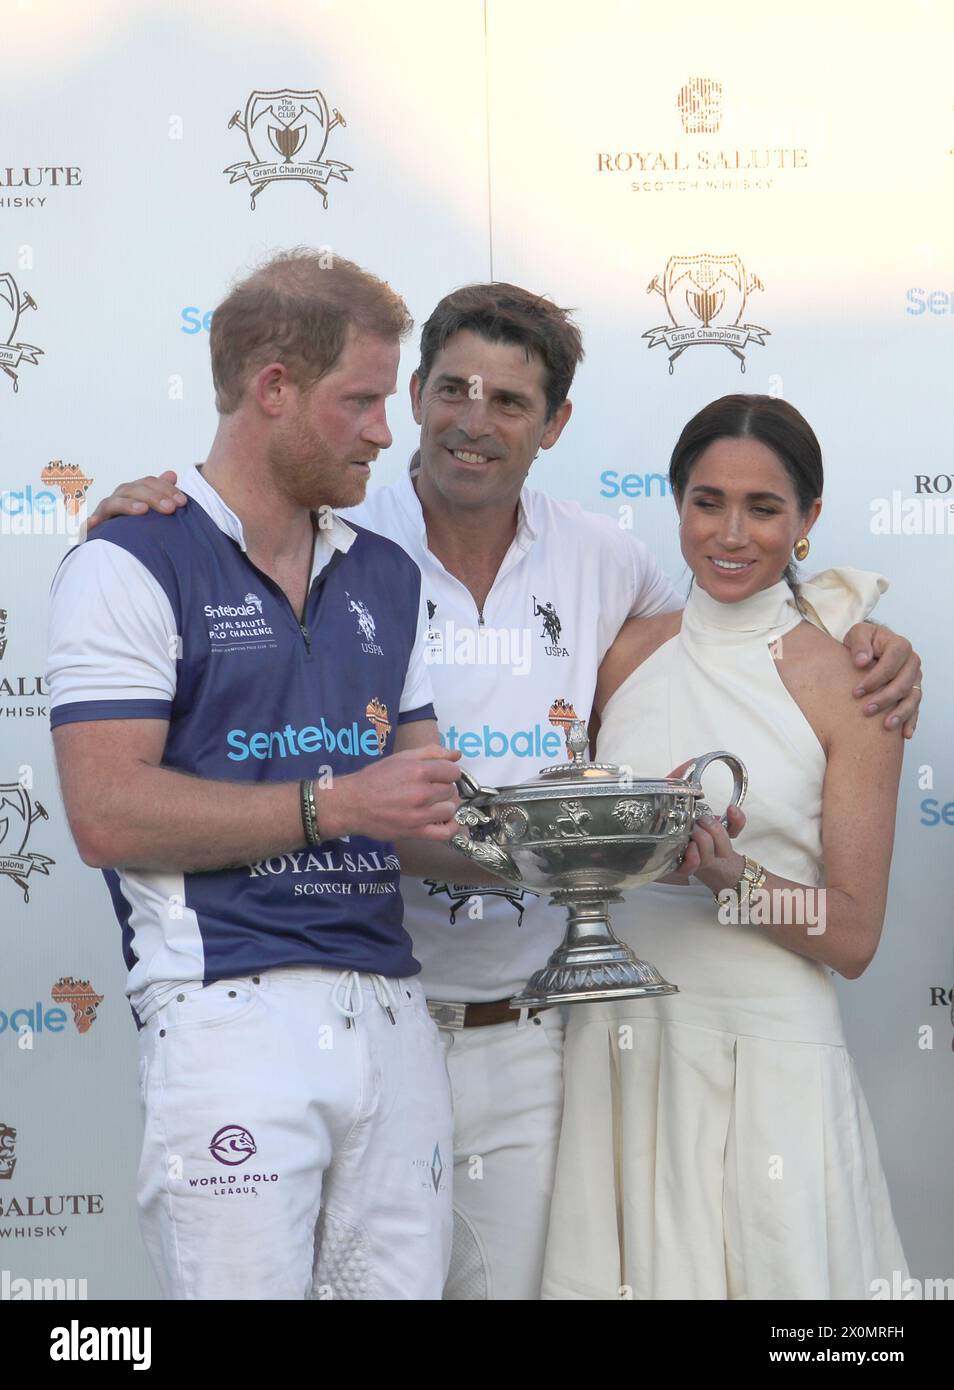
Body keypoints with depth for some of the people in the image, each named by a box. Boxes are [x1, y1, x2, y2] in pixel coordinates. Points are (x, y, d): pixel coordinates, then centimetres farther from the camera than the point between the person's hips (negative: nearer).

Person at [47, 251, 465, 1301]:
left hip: (391, 1008, 6)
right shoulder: (132, 564, -3)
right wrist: (333, 804, -13)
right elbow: (108, 815, -13)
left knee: (404, 1281, 6)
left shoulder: (386, 575, 18)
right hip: (232, 1009, -6)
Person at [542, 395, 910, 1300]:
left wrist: (725, 873, -21)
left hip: (769, 1055, -3)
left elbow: (852, 937, -7)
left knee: (767, 1269, 3)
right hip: (620, 1041, 3)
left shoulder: (848, 683, -4)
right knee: (629, 1271, 8)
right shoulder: (629, 655, 6)